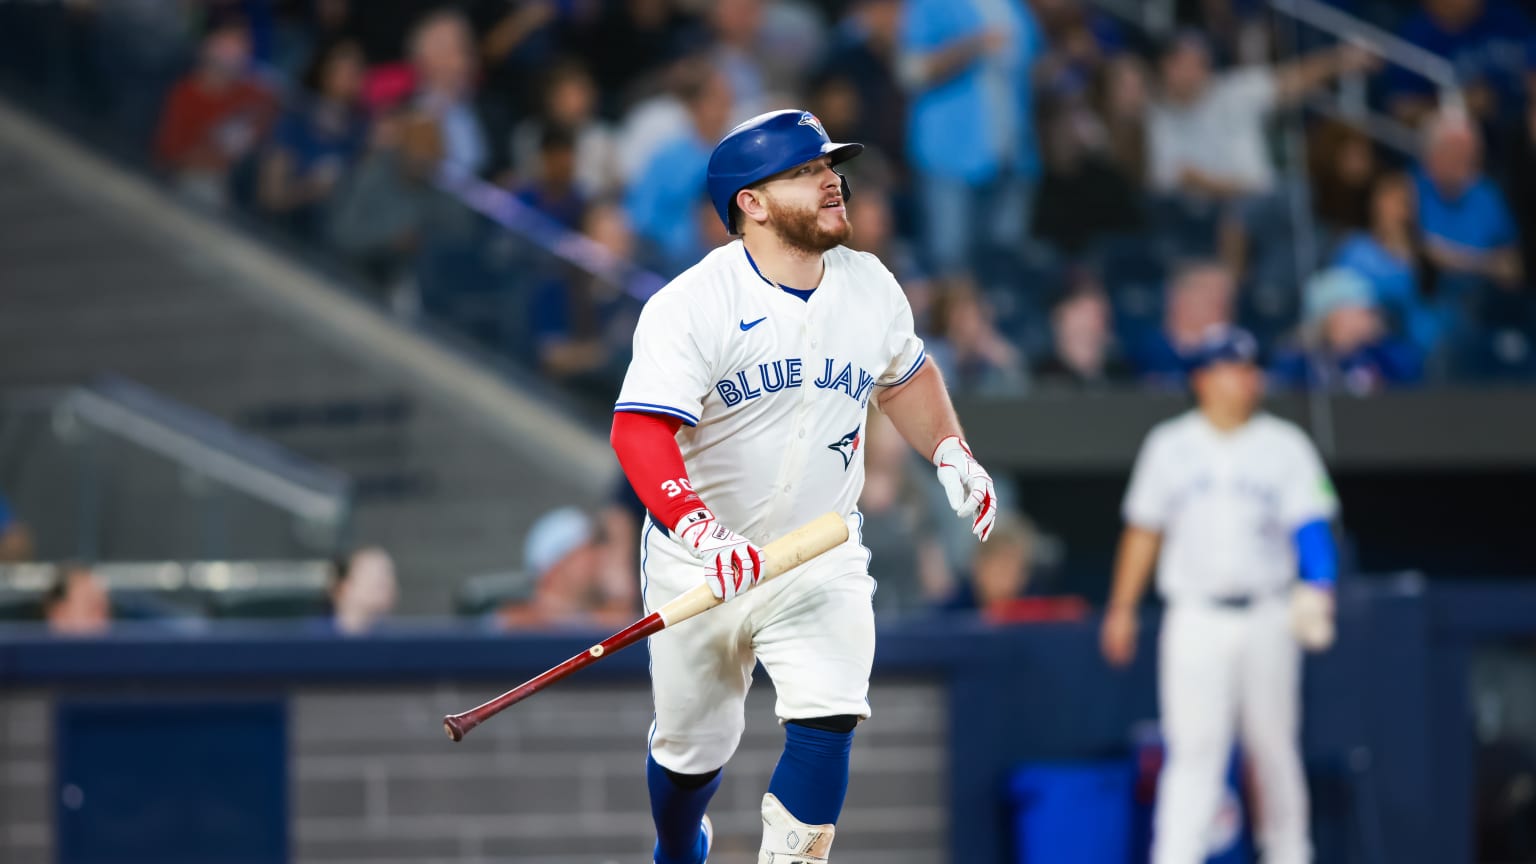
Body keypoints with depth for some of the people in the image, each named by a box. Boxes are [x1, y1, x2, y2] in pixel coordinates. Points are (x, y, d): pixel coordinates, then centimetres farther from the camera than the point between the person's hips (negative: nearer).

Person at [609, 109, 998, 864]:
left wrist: (952, 456, 9)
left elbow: (904, 376, 22)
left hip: (823, 559, 2)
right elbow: (638, 433, -30)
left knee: (826, 721, -22)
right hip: (699, 566, -2)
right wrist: (700, 532, -44)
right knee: (692, 745, 12)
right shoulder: (690, 305, -18)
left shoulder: (869, 287, 0)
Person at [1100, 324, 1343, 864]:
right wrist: (1122, 608, 9)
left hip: (1266, 617, 1)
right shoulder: (1169, 446, 7)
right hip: (1196, 620, -1)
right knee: (1193, 749, -10)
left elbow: (1311, 525, -6)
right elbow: (1143, 530, 11)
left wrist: (1317, 590, -22)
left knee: (1273, 747, 8)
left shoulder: (1284, 446, 3)